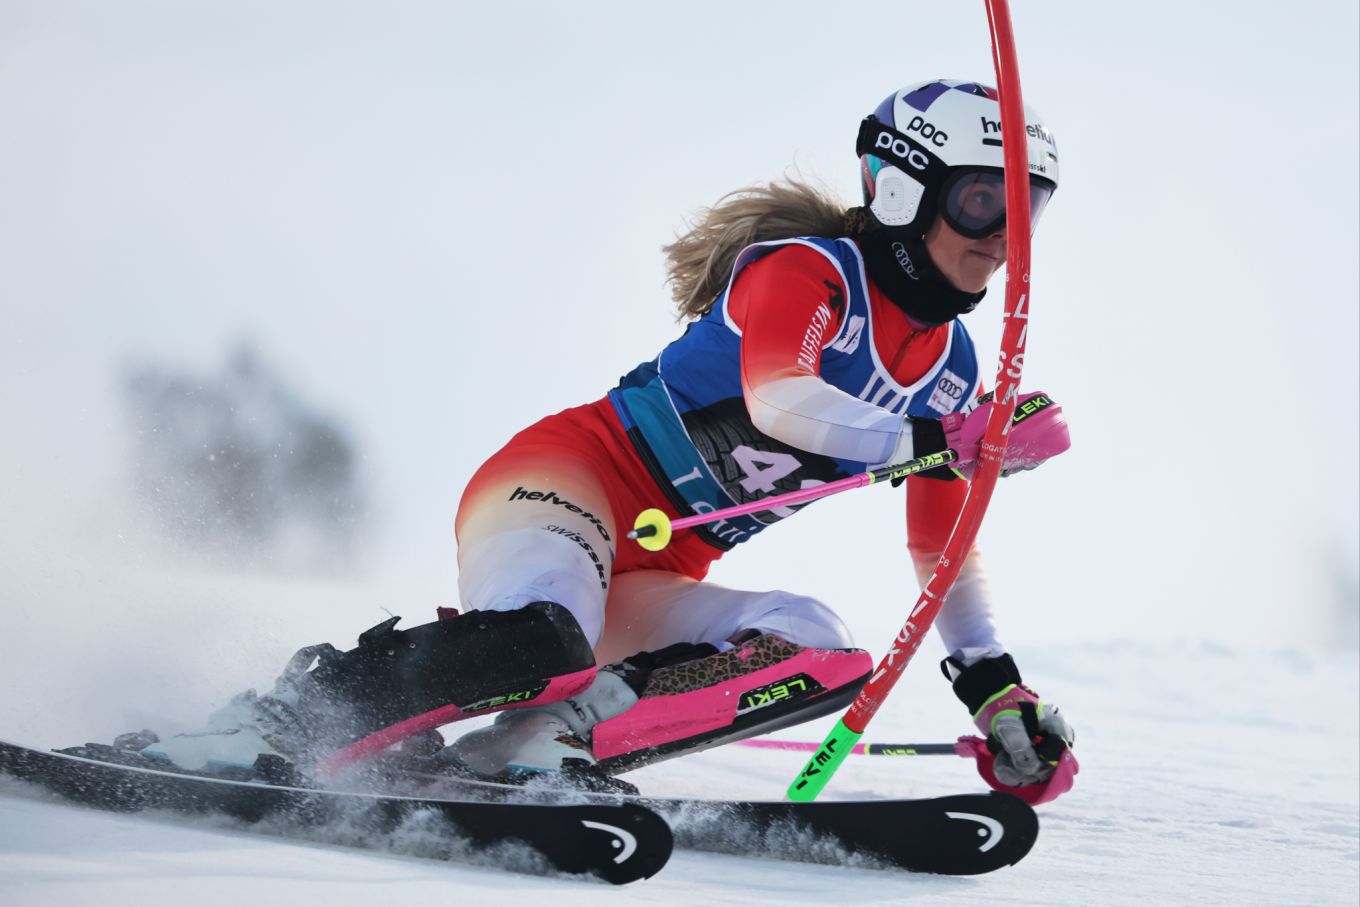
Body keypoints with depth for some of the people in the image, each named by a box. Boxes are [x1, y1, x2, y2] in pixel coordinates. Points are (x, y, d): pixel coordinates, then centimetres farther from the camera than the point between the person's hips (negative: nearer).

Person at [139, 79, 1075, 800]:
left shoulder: (950, 367, 13)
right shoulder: (806, 269, -9)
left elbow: (945, 553, 19)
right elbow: (781, 401, -30)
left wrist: (999, 697, 11)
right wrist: (945, 445, -26)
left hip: (649, 584, 8)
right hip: (572, 478, -8)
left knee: (821, 652, -20)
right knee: (539, 641, -39)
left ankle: (516, 752, -23)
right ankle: (252, 733, -23)